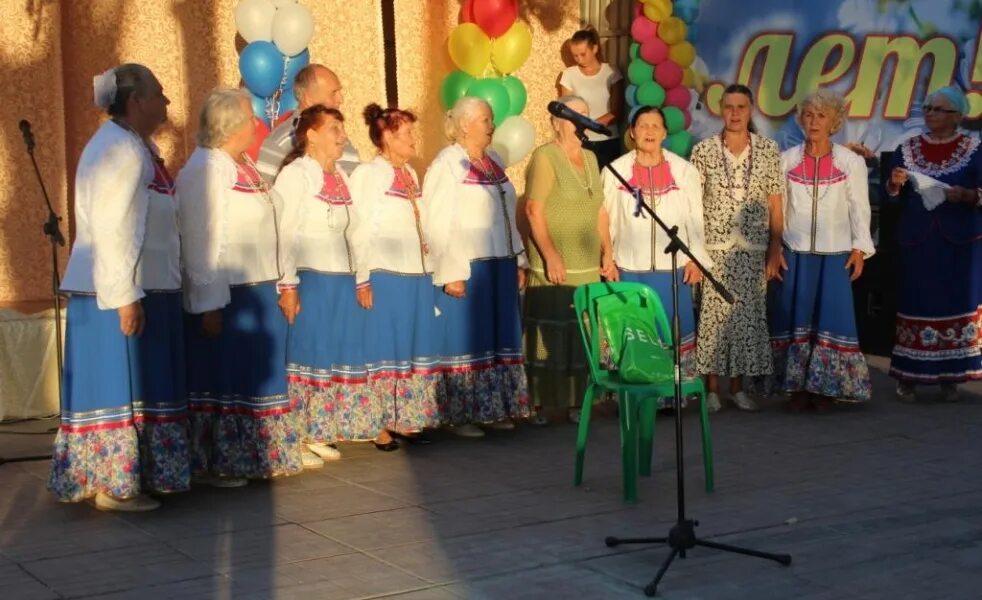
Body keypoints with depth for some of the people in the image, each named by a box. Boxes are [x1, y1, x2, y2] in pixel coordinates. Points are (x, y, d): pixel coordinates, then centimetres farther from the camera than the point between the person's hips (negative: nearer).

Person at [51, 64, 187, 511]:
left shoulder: (137, 147, 13)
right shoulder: (117, 150, -17)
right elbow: (111, 229, -22)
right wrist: (124, 297, -24)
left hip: (147, 289, 10)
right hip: (117, 291, -10)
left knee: (139, 387, 13)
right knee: (120, 386, -3)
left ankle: (129, 478, 21)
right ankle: (112, 486, 4)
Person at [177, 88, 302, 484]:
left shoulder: (241, 166, 13)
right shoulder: (207, 169, -15)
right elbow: (201, 240, -20)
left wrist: (278, 285, 14)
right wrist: (210, 303, -22)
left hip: (257, 289, 9)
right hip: (227, 295, -9)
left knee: (257, 376, 15)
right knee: (227, 379, 0)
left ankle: (251, 457, 26)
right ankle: (219, 464, 11)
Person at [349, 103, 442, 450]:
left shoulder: (410, 173, 15)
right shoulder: (368, 174, -7)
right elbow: (362, 231, -12)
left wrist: (431, 271, 13)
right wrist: (363, 280, -16)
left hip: (419, 276, 7)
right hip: (386, 278, -7)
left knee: (417, 348, 9)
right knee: (387, 350, -3)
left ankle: (406, 421, 18)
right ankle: (380, 427, 3)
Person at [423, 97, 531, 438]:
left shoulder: (494, 162, 13)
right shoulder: (447, 164, -9)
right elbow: (438, 222, -14)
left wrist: (519, 260, 14)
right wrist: (450, 272, -18)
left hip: (500, 266, 7)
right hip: (467, 268, -7)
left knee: (500, 336, 10)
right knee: (466, 339, -1)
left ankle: (496, 409, 19)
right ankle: (460, 416, 7)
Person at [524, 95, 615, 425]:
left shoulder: (590, 158, 15)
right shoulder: (544, 157, -8)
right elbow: (533, 210, -13)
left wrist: (607, 251, 12)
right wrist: (550, 256, -17)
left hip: (588, 268, 7)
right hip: (554, 268, -6)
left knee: (582, 337, 7)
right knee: (549, 338, -3)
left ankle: (576, 401, 15)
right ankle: (542, 405, 3)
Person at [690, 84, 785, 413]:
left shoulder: (768, 151, 3)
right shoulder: (703, 151, 0)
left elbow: (776, 204, 4)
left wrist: (775, 250, 1)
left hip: (753, 250, 2)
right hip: (714, 248, -1)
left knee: (748, 315, 4)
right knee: (713, 315, -2)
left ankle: (738, 387, 15)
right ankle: (712, 388, 7)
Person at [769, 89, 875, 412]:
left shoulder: (851, 162, 2)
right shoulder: (787, 160, 5)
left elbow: (859, 208, 2)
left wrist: (860, 249, -5)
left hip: (835, 254, -1)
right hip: (794, 252, 1)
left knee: (832, 318, -2)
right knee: (795, 318, 1)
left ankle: (825, 388, 6)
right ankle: (798, 388, 8)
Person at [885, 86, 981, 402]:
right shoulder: (907, 149, 9)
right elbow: (890, 195, 9)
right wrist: (895, 183, -12)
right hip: (916, 241, 2)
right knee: (915, 304, 0)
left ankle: (950, 377, 8)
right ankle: (908, 376, 4)